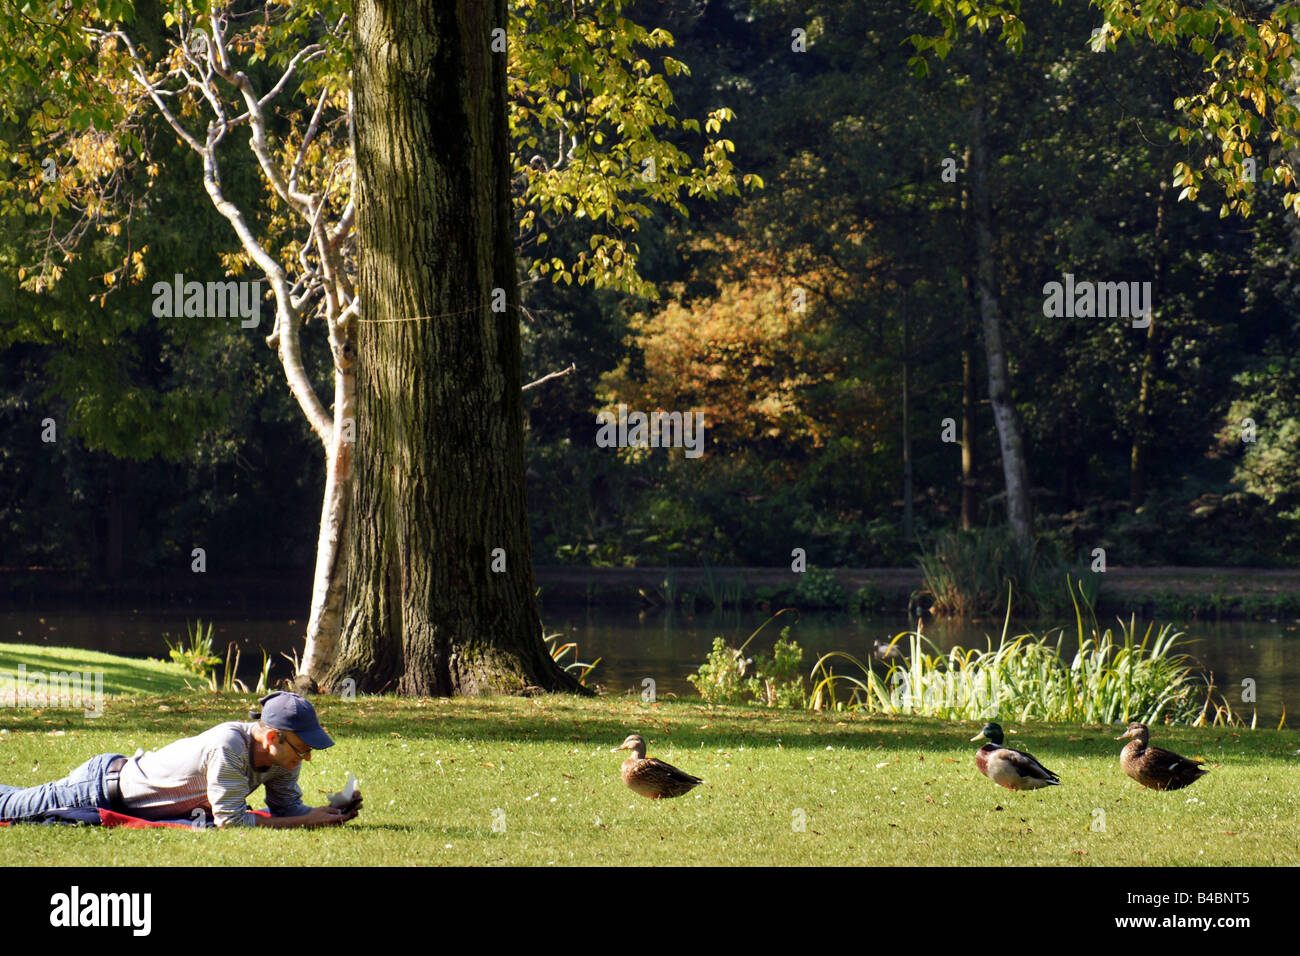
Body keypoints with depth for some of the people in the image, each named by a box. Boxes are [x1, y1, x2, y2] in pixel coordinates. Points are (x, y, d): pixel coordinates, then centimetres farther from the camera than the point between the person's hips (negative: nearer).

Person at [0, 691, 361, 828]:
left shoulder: (283, 755, -12)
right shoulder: (229, 746, -37)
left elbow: (287, 806, -2)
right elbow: (230, 819, -37)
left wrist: (334, 812, -21)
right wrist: (306, 821, -35)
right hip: (102, 785, -7)